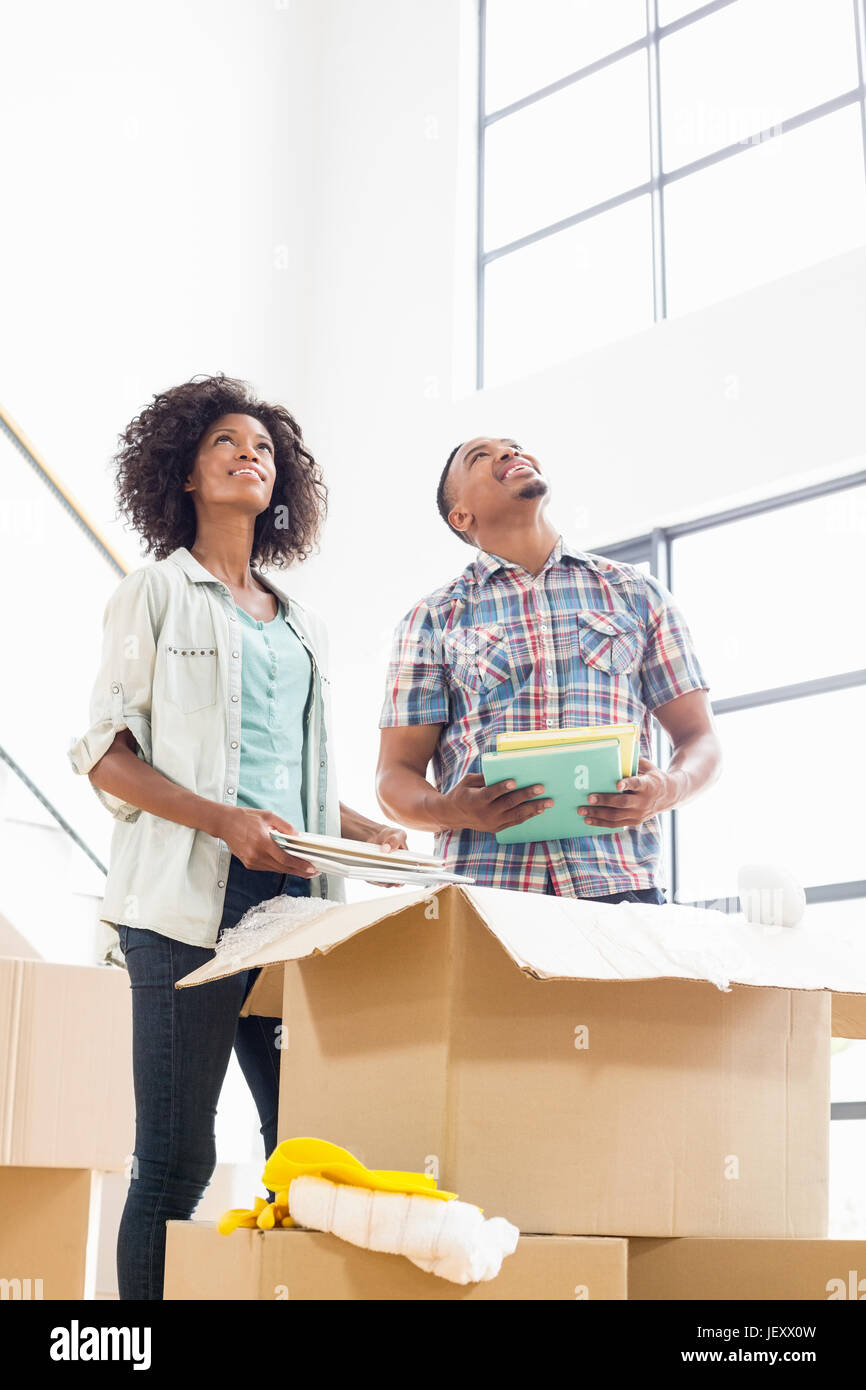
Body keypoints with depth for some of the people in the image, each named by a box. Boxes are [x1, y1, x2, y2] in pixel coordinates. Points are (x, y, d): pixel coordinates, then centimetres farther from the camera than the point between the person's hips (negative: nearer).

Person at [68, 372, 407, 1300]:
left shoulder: (303, 624, 24)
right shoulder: (155, 593, 7)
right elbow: (106, 755, -2)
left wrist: (364, 831, 6)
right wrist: (225, 823, -17)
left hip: (294, 899, 5)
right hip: (190, 895, -5)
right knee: (175, 1158, -7)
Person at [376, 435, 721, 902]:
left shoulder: (638, 594, 17)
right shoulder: (430, 620, 14)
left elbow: (700, 738, 16)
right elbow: (395, 776, 9)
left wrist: (667, 789, -8)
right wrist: (450, 810, -14)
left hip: (618, 885, 1)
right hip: (483, 888, -1)